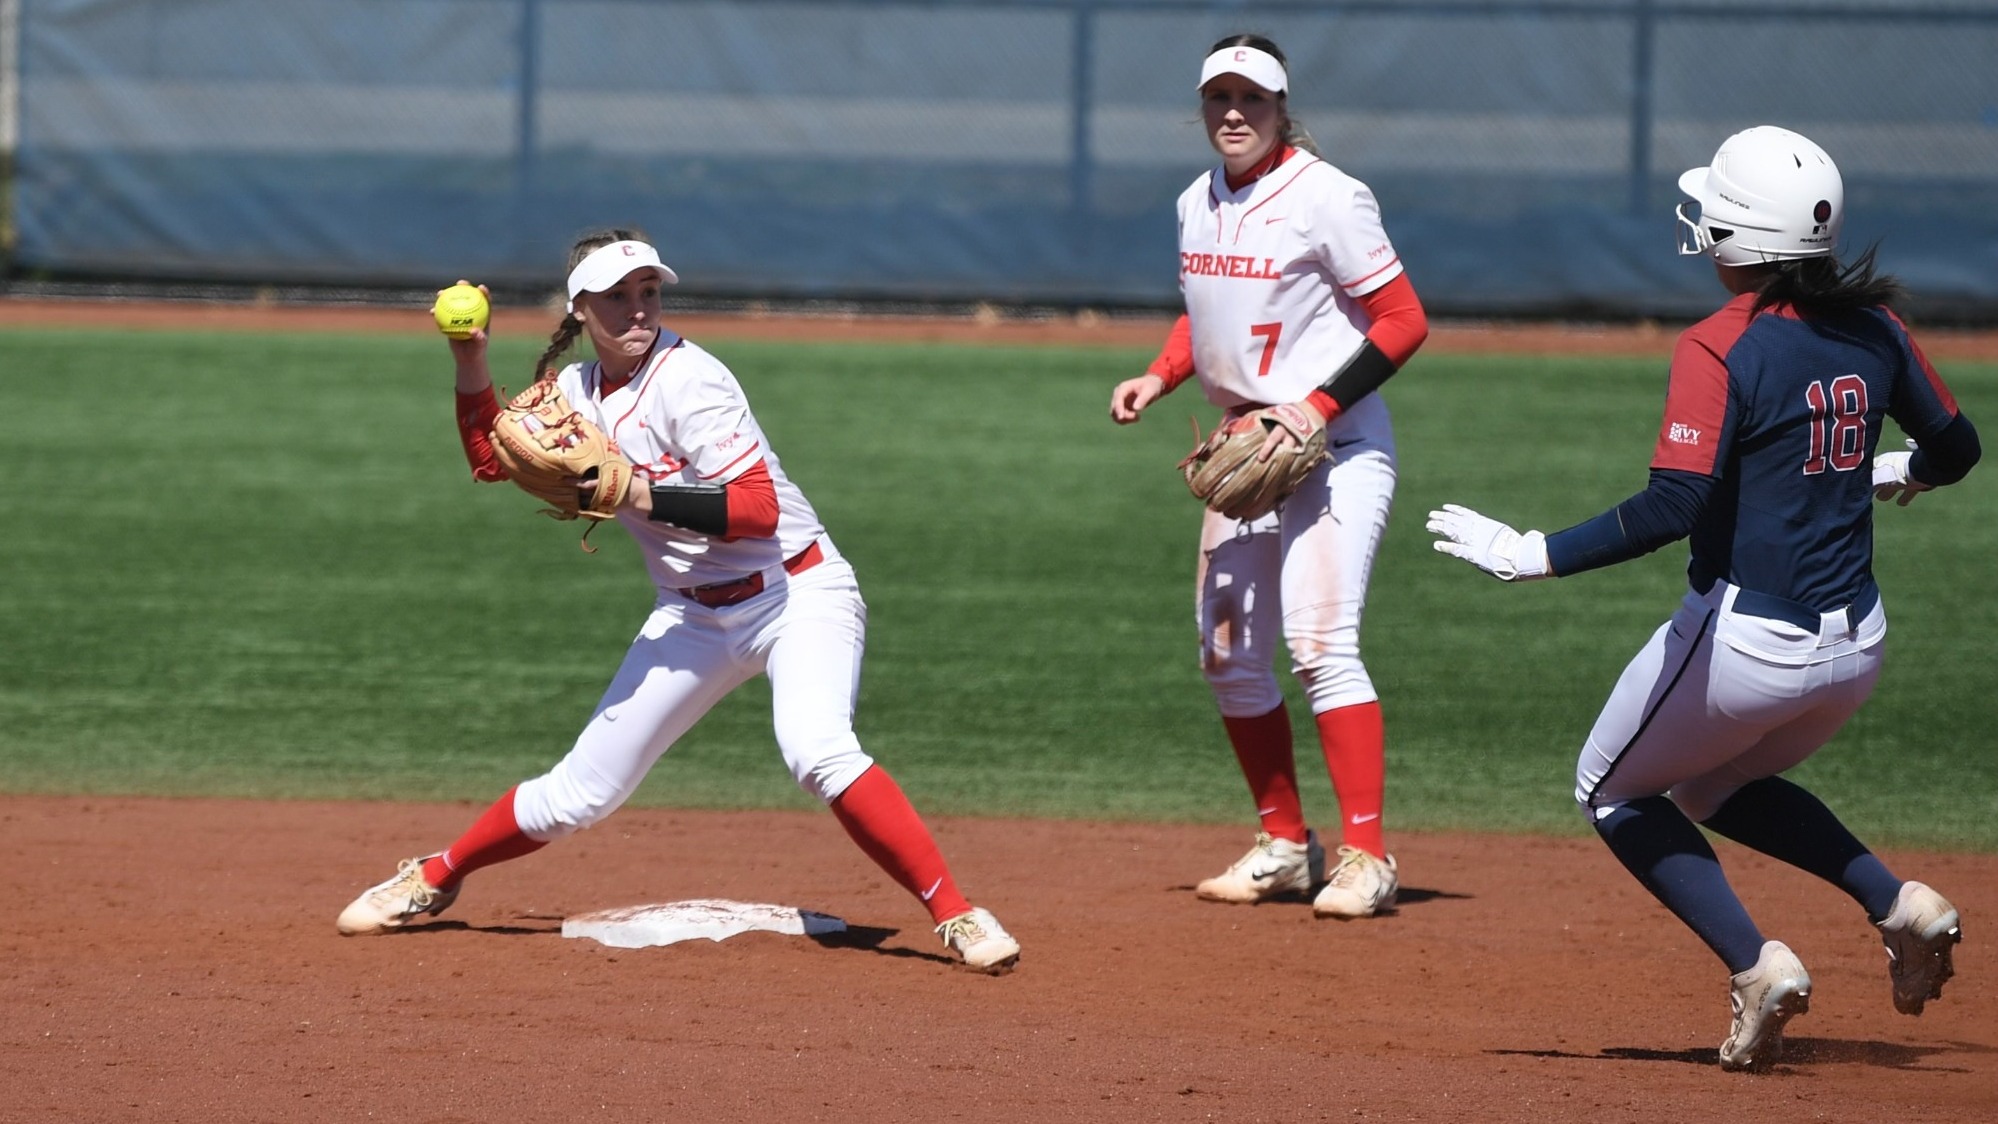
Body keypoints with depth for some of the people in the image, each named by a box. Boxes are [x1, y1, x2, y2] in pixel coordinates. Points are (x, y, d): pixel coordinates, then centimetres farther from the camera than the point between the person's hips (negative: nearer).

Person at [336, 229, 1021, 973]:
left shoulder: (687, 380, -18)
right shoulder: (578, 392, 4)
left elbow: (760, 510, -25)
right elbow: (490, 460, 18)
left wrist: (647, 499, -33)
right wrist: (471, 366, 3)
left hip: (798, 594, -6)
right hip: (695, 616, 6)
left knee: (817, 750, -34)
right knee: (580, 793, 5)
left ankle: (956, 916, -31)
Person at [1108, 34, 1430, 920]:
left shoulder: (1325, 198, -13)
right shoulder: (1198, 204, 10)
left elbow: (1404, 322, -14)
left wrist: (1320, 406, -22)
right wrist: (1158, 377, 7)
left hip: (1333, 446, -8)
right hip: (1244, 447, 8)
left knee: (1320, 642, -19)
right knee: (1228, 655, 9)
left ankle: (1365, 854, -18)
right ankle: (1284, 844, 21)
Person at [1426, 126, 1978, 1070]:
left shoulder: (1721, 349, -17)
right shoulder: (1872, 328, 3)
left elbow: (1675, 505, -26)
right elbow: (1955, 446, 16)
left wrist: (1531, 556, -21)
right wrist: (1897, 472, 39)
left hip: (1744, 639, -7)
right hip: (1857, 644, 7)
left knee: (1615, 791, 18)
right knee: (1715, 788, 31)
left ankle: (1756, 963, 0)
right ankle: (1898, 904, 11)